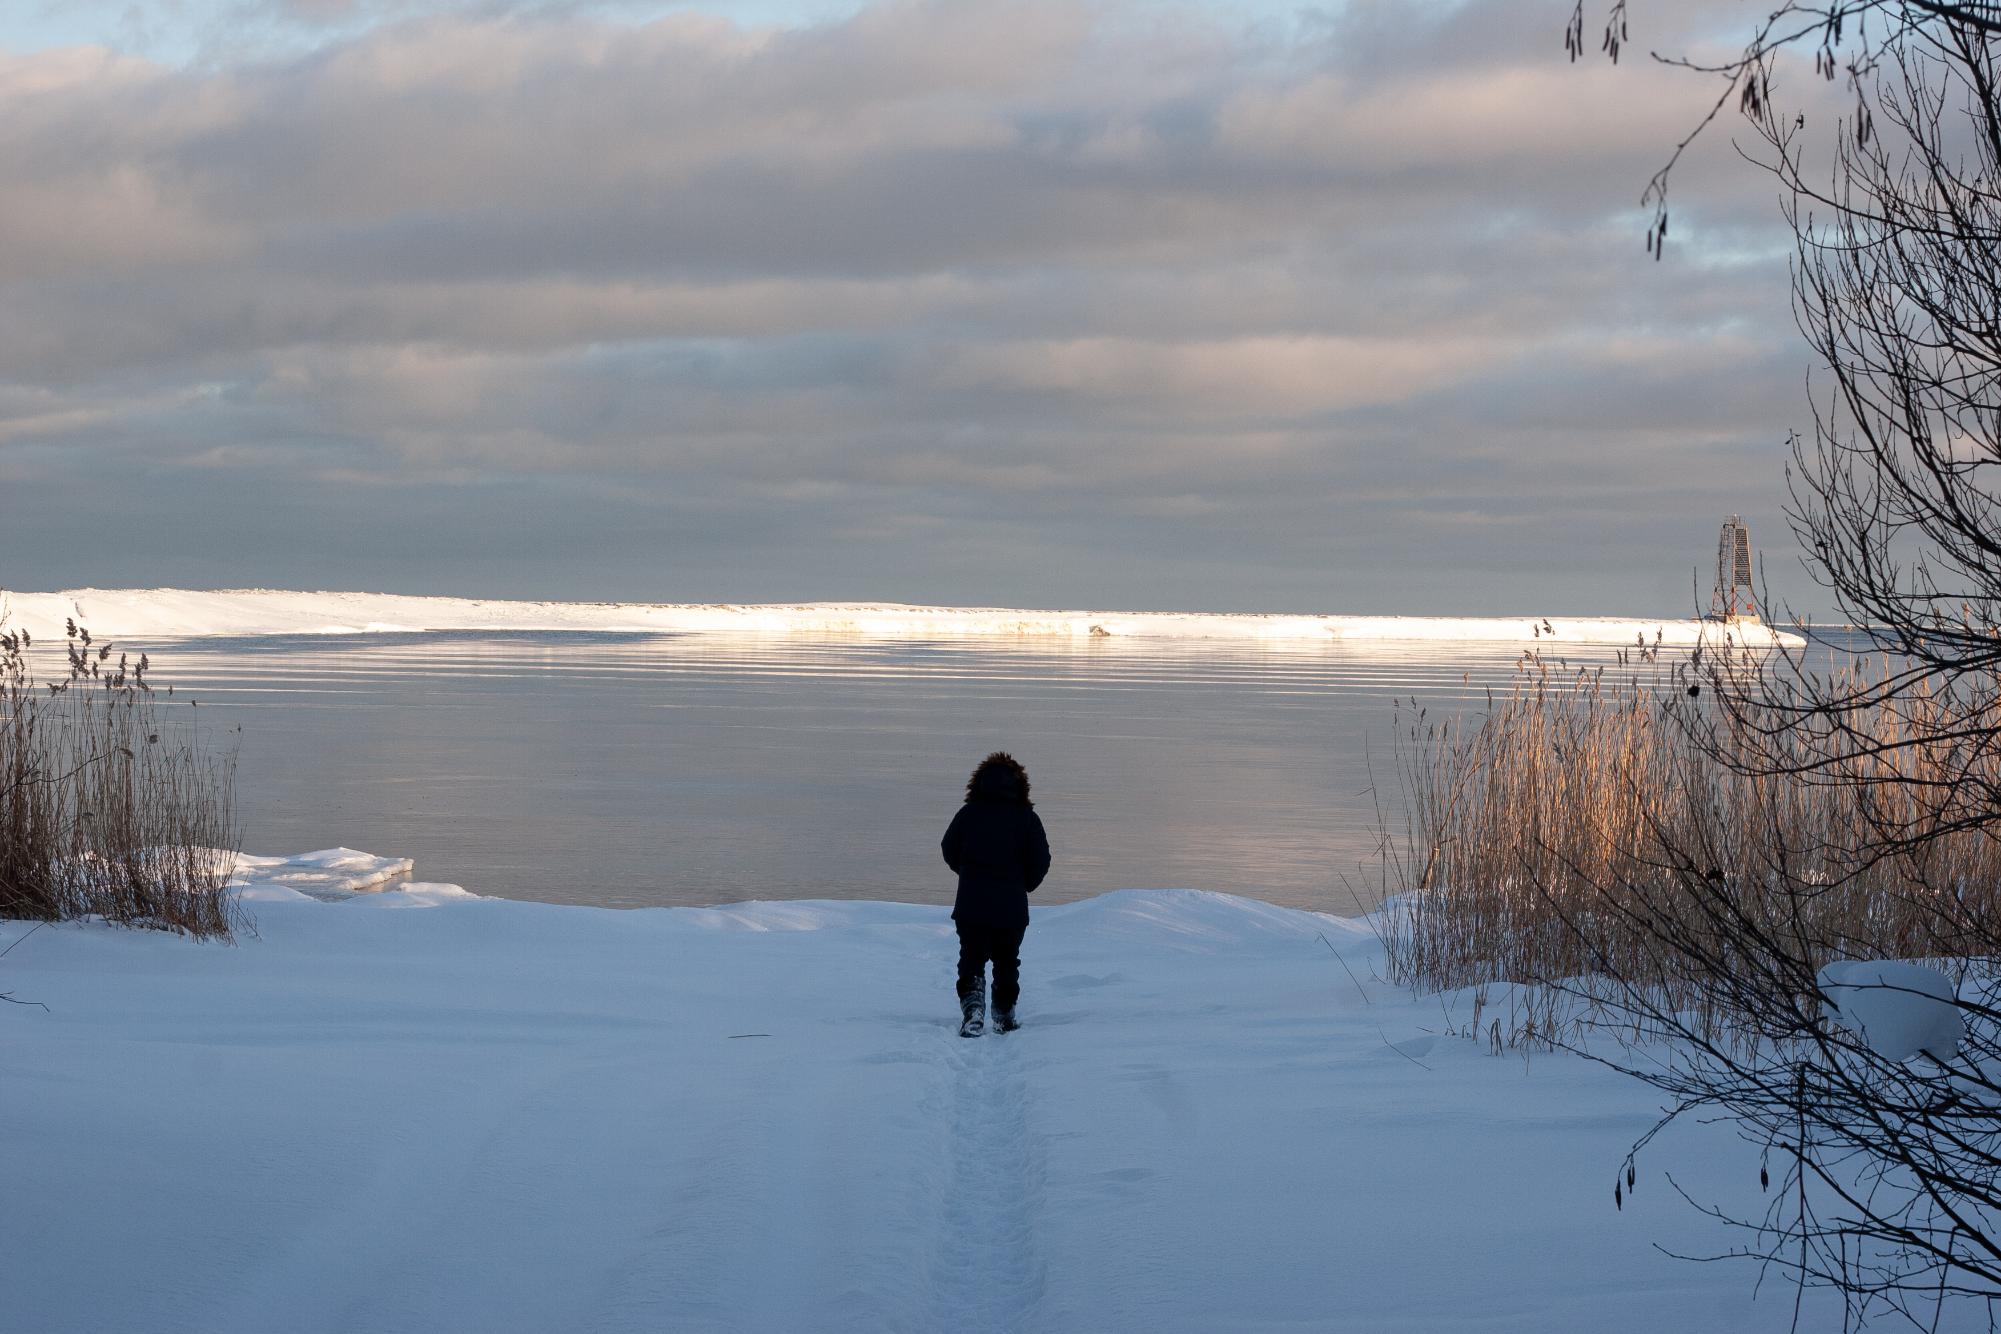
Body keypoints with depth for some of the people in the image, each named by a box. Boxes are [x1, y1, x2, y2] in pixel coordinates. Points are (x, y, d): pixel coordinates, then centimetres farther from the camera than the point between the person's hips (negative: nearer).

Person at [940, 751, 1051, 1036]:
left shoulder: (968, 813, -2)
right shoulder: (1027, 818, -5)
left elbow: (949, 851, 8)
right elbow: (1041, 861, -5)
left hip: (970, 905, 0)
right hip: (1012, 908, 0)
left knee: (971, 960, 7)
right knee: (1007, 962, 17)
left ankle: (972, 1002, -19)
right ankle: (1004, 1016, 22)